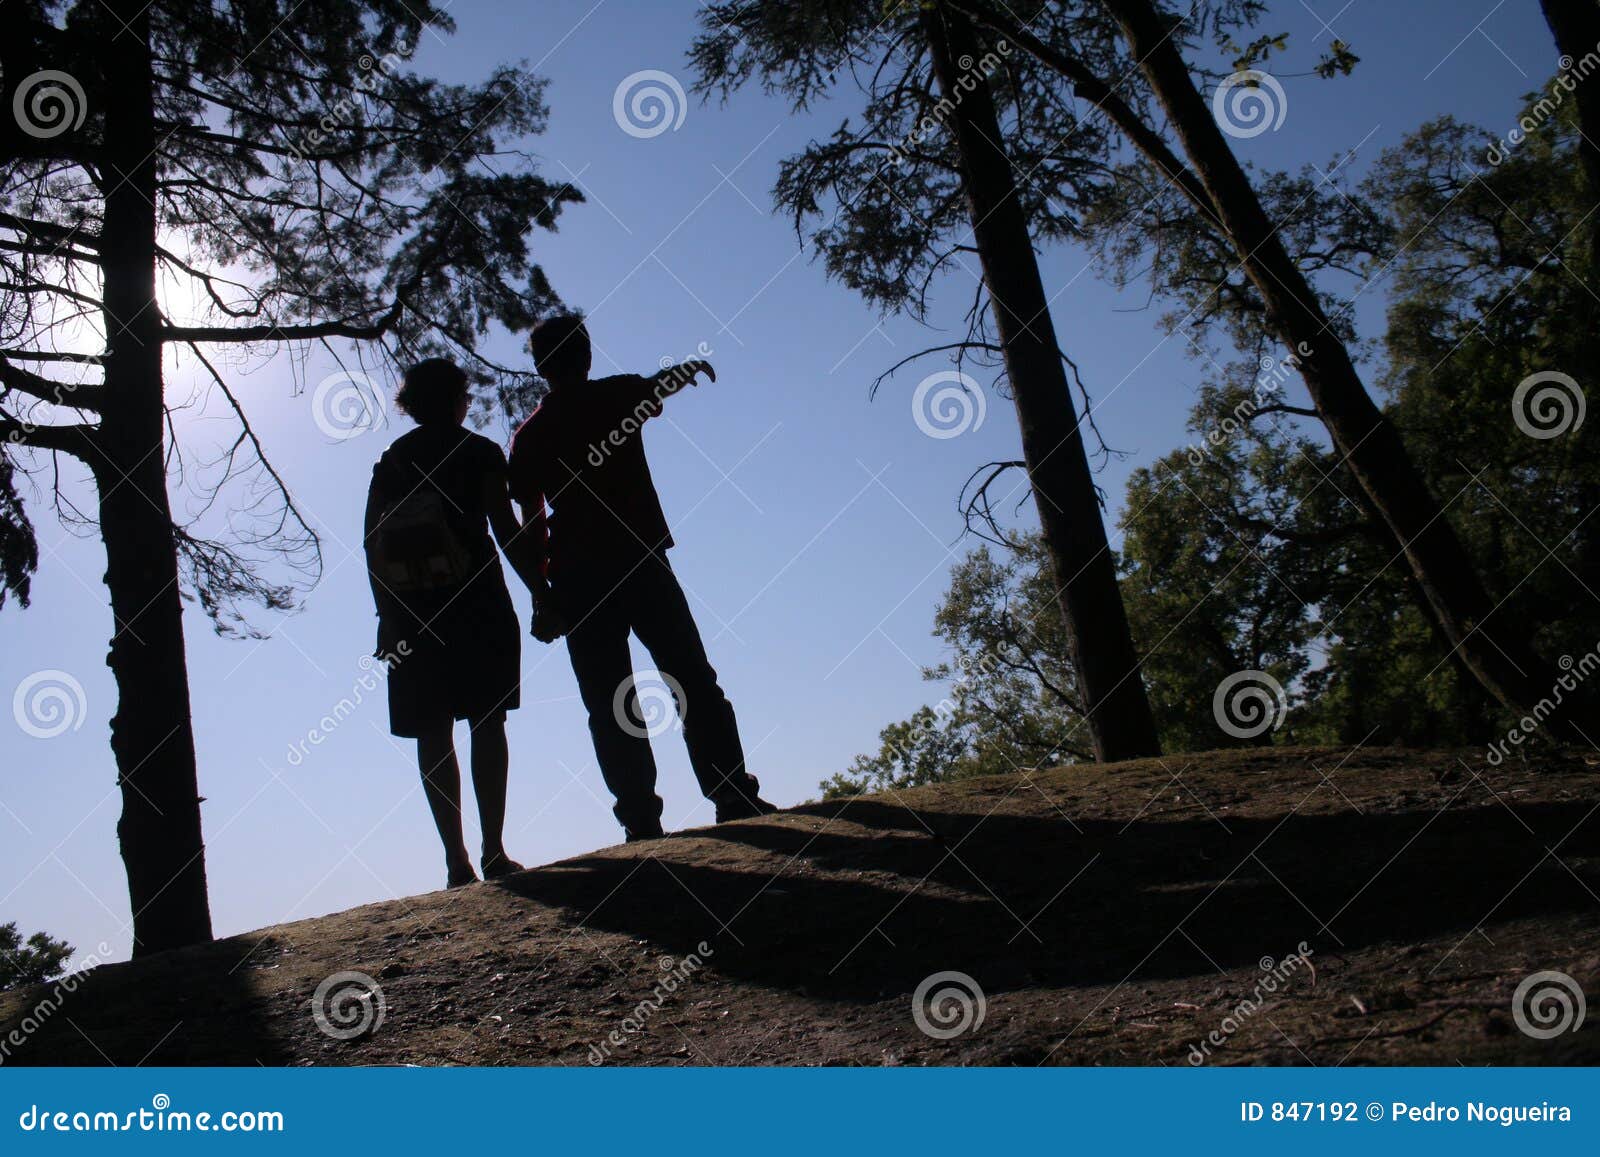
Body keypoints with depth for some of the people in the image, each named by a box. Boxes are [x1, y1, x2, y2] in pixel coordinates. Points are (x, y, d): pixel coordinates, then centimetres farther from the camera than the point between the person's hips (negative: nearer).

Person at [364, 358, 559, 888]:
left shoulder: (388, 463, 12)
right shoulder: (478, 453, 1)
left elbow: (371, 543, 9)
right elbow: (507, 529, -7)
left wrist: (389, 616, 12)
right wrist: (540, 591, -2)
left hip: (411, 616, 3)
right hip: (475, 605, -3)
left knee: (433, 736, 4)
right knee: (487, 724, 1)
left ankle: (457, 862, 1)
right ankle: (494, 852, -3)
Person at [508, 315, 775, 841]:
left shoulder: (528, 436, 9)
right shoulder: (617, 395, 6)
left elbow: (533, 526, 7)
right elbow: (666, 381, 29)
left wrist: (542, 598, 12)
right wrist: (692, 367, 50)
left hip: (577, 579, 1)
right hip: (640, 561, -1)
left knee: (608, 707, 3)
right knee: (694, 684, 1)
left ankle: (642, 822, -2)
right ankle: (735, 798, -7)